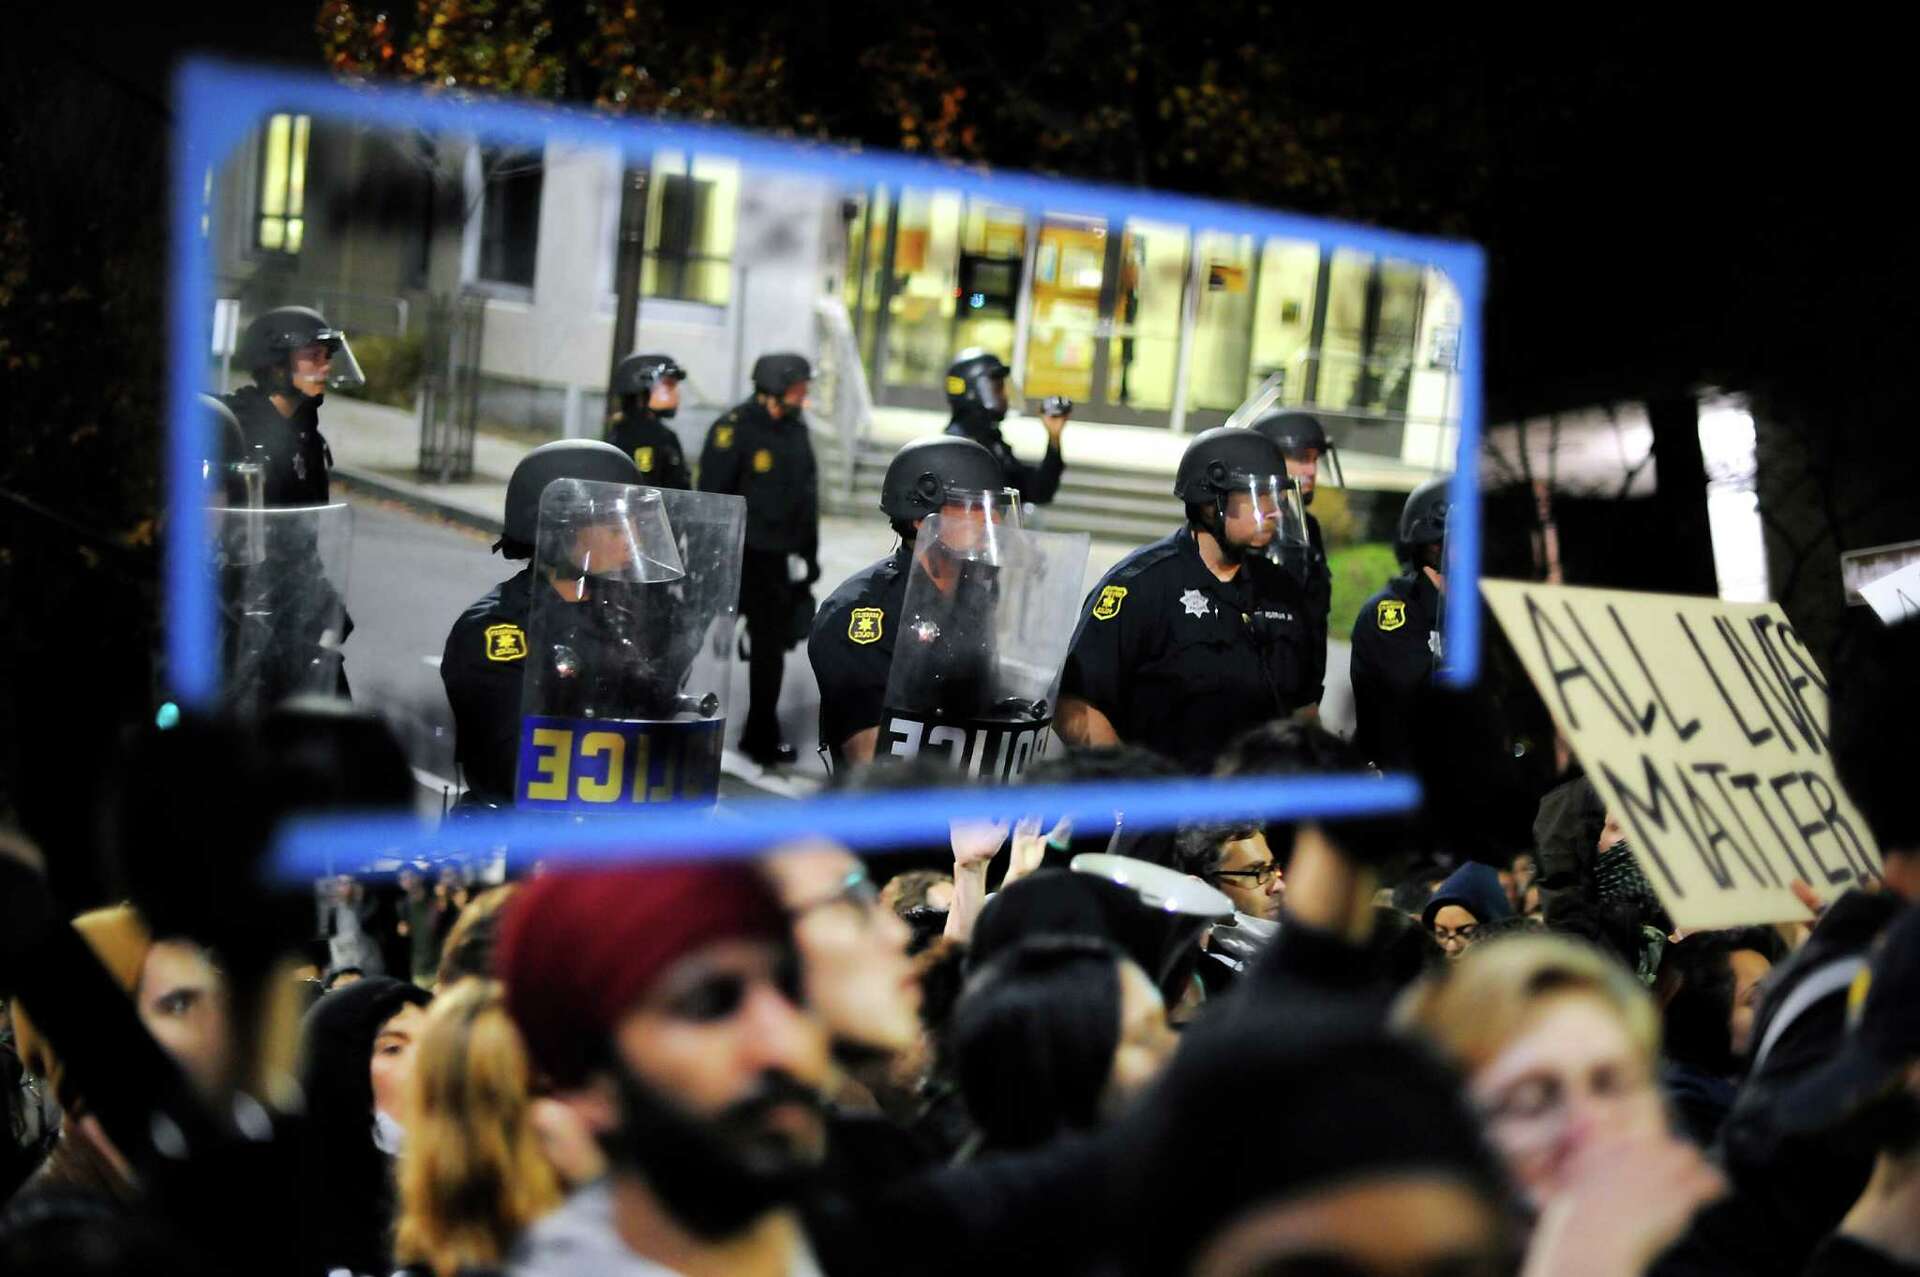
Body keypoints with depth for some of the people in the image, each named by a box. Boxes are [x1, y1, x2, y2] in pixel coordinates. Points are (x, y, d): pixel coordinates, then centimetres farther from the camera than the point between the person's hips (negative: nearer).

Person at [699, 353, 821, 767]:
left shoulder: (795, 430, 12)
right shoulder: (734, 429, -13)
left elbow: (806, 498, 19)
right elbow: (712, 495, -14)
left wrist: (809, 554, 18)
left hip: (777, 559, 8)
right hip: (740, 557, -8)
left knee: (771, 644, 13)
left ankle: (762, 736, 24)